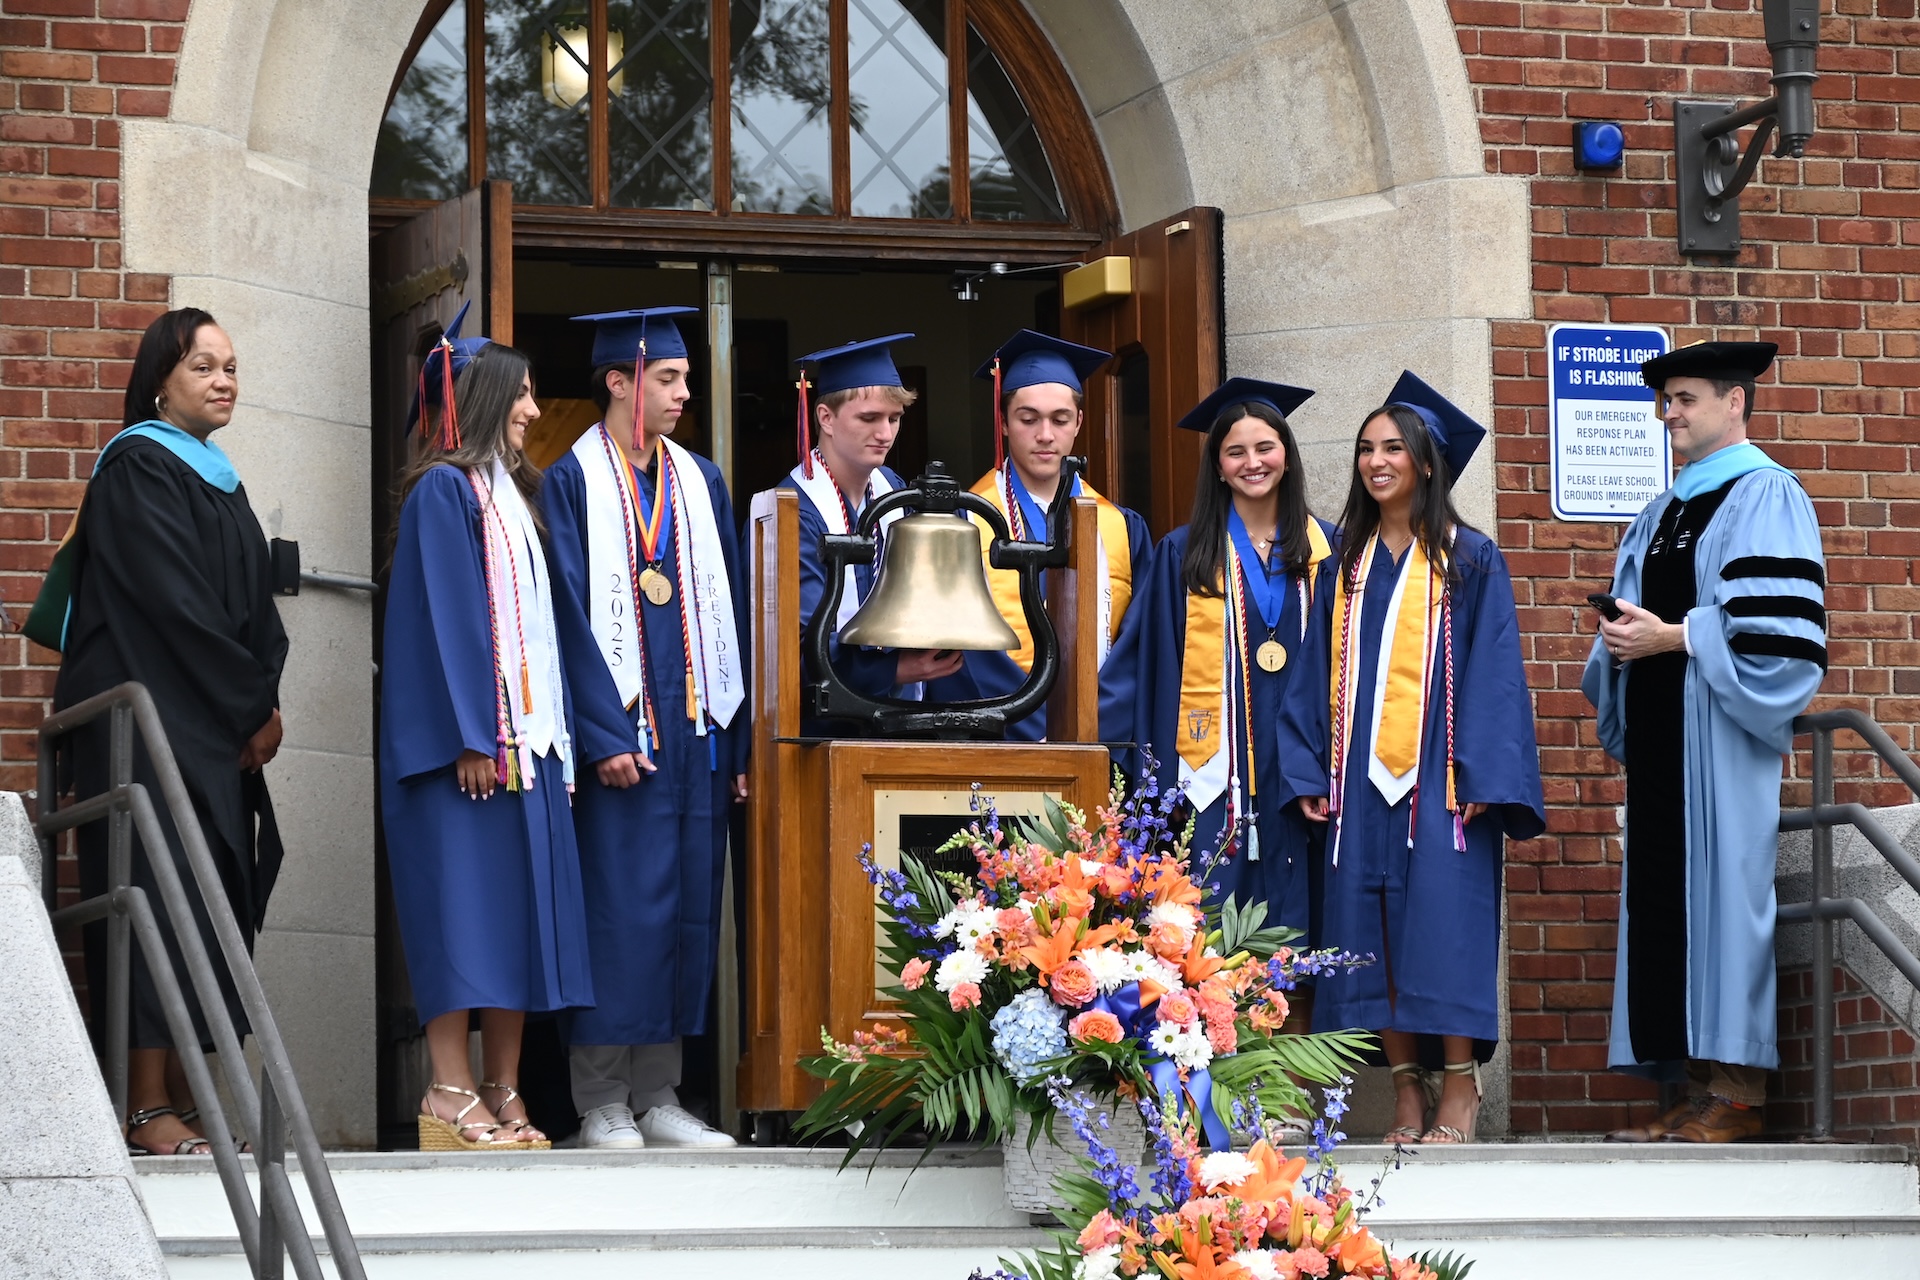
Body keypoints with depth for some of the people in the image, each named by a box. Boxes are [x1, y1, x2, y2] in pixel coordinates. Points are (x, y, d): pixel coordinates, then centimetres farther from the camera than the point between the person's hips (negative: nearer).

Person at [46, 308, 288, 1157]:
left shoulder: (217, 479, 19)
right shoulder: (138, 470, -8)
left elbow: (251, 608, 17)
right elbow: (177, 605, -15)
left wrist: (259, 703, 1)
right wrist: (252, 706, -11)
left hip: (213, 730, 9)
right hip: (152, 725, -8)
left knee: (208, 903, 4)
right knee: (158, 896, -12)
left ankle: (178, 1102, 5)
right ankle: (147, 1110, -14)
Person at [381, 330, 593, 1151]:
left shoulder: (510, 490, 18)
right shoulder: (443, 490, -7)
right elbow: (444, 614, -14)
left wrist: (549, 734, 13)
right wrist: (471, 736, -20)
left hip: (525, 735, 8)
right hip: (467, 741, -8)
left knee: (520, 909, 5)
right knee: (464, 900, -10)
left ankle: (502, 1089, 6)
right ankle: (450, 1096, -10)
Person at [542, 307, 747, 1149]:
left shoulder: (700, 484, 14)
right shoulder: (572, 484, -2)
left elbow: (728, 614, 14)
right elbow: (572, 617, -8)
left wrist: (738, 738, 8)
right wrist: (605, 734, -16)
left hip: (695, 731, 5)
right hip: (619, 733, -5)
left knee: (687, 908, 4)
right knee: (618, 909, -6)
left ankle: (658, 1096, 10)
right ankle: (602, 1102, 1)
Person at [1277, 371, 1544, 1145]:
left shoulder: (1469, 560, 2)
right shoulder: (1346, 567, 15)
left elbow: (1492, 669, -3)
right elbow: (1318, 675, 14)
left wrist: (1480, 775, -12)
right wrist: (1308, 772, 4)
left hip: (1439, 776, -4)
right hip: (1360, 777, 4)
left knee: (1443, 922, -9)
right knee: (1369, 933, 0)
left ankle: (1460, 1090, -4)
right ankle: (1407, 1092, 5)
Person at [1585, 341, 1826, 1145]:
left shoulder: (1766, 498, -3)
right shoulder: (1659, 517, 21)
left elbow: (1777, 632, -13)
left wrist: (1673, 637, -15)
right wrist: (1623, 641, 2)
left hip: (1720, 739, -8)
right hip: (1659, 736, 8)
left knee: (1722, 889, -10)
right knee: (1663, 896, 3)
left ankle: (1737, 1094, -8)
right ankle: (1698, 1094, 3)